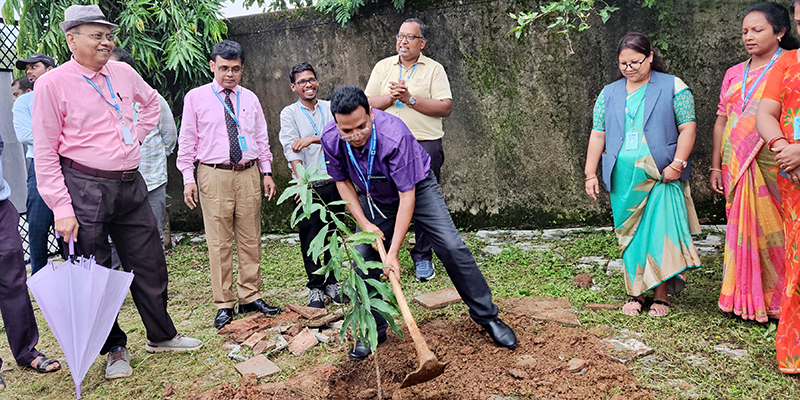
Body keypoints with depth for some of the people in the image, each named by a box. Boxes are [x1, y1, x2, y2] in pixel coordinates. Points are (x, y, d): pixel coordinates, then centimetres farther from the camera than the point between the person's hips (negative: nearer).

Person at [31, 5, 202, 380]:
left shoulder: (123, 73, 6)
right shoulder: (52, 84, -8)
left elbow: (151, 103, 29)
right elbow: (45, 154, -9)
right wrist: (62, 208, -13)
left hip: (130, 184, 5)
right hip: (86, 188, -5)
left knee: (150, 265, 11)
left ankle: (161, 335, 29)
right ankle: (115, 349, 24)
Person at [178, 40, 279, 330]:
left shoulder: (250, 99, 13)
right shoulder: (196, 98, 3)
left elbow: (262, 138, 17)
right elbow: (187, 140, 3)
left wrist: (267, 172, 10)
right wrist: (188, 178, -3)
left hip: (248, 173, 3)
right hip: (214, 174, -3)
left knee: (250, 238, 7)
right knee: (219, 242, -1)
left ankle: (251, 297, 18)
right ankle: (224, 304, 8)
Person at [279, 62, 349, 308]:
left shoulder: (330, 108, 10)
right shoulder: (289, 114, 2)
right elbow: (291, 151, -9)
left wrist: (312, 139, -23)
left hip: (333, 183, 2)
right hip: (308, 186, -2)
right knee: (310, 239, 1)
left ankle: (331, 283, 22)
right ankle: (315, 288, 14)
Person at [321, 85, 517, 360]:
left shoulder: (394, 135, -39)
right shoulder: (331, 140, -24)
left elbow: (407, 195, -34)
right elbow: (343, 182, -4)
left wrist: (393, 253, -34)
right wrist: (364, 223, -14)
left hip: (417, 187, -4)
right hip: (373, 198, 4)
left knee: (452, 247, -12)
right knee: (363, 260, -3)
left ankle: (486, 315, 5)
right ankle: (373, 330, 15)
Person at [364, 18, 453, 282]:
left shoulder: (434, 69, 4)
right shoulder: (383, 67, 12)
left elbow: (446, 107, -6)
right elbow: (367, 103, 7)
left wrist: (410, 99, -13)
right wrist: (390, 97, -11)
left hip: (425, 144, -2)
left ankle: (422, 257, 16)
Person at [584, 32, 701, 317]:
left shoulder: (673, 87, 3)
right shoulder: (609, 94, 13)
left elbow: (687, 127, -2)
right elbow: (598, 135, 12)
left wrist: (677, 164, -13)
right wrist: (590, 173, 6)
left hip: (661, 176, -3)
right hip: (623, 179, 4)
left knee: (660, 232, -7)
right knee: (629, 235, 6)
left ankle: (661, 294, 6)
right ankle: (635, 293, 16)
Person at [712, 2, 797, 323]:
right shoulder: (734, 74, 17)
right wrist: (716, 167, 10)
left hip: (774, 165, -5)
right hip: (736, 168, 5)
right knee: (742, 231, 6)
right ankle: (746, 300, 16)